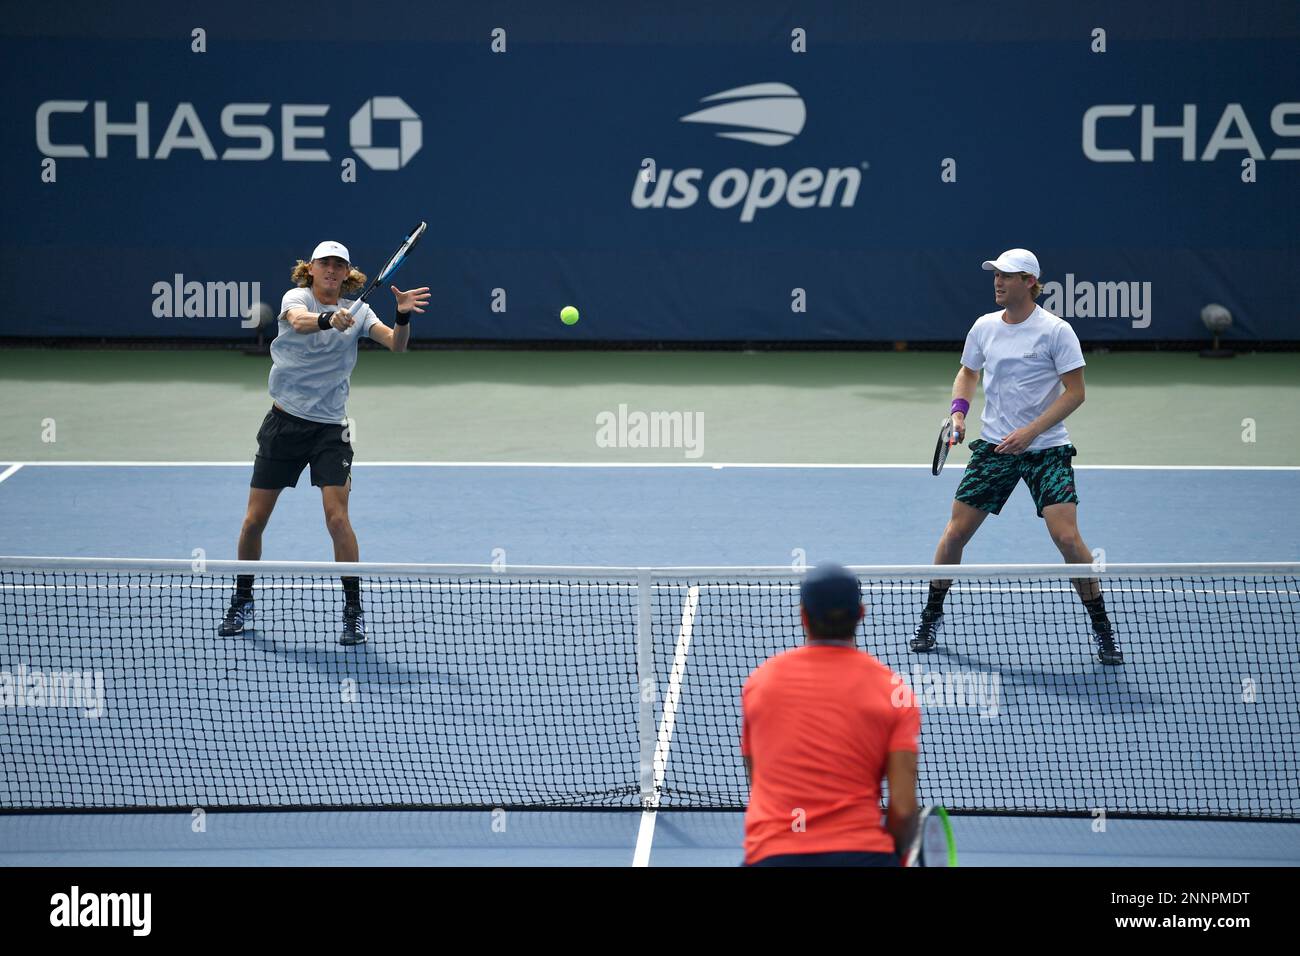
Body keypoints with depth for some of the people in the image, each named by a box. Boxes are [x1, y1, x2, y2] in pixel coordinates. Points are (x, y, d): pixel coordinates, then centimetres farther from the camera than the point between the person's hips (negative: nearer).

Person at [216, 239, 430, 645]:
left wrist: (403, 317, -31)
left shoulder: (357, 312, 3)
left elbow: (397, 343, -10)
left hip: (330, 428, 0)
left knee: (337, 516, -13)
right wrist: (329, 320, -50)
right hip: (285, 423, 0)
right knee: (254, 520, 4)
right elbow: (299, 322, -28)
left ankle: (354, 611, -3)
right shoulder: (296, 298, -4)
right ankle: (242, 603, 22)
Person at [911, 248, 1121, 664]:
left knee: (1067, 538, -15)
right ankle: (931, 616, 18)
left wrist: (1030, 431, -20)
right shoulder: (984, 327, 4)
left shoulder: (1056, 331, -10)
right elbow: (968, 372, 22)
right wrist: (959, 409, 2)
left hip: (1046, 448, -4)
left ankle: (1102, 629, -2)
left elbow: (1075, 392, -11)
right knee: (956, 532, 1)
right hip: (993, 445, 4)